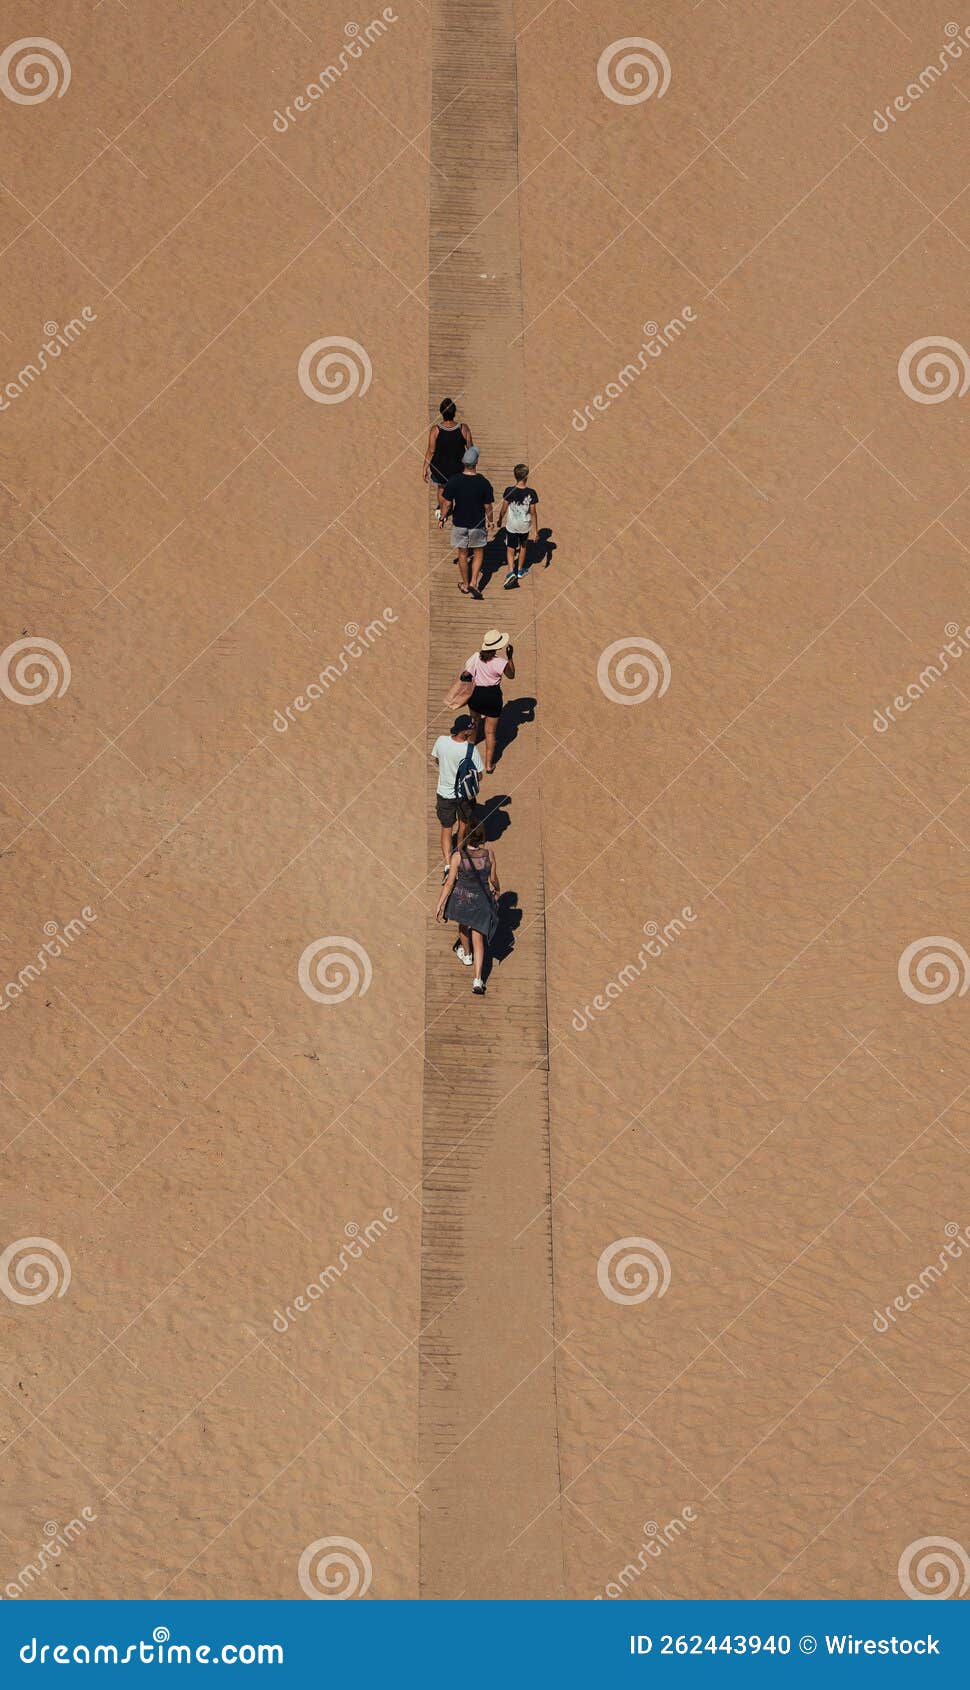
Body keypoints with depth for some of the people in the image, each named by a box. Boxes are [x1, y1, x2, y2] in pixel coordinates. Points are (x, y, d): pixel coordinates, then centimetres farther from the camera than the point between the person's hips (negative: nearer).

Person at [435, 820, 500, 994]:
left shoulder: (458, 856, -23)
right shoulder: (489, 853, -17)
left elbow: (449, 883, -17)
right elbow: (493, 879, -4)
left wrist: (439, 904, -7)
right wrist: (497, 889, 19)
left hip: (462, 898, -1)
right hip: (482, 899, 1)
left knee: (463, 925, 32)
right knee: (478, 939, 10)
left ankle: (466, 954, 58)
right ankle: (477, 980, 0)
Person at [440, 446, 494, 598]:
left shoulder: (454, 481, -15)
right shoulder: (484, 483, -16)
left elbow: (447, 503, -9)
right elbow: (488, 507, -9)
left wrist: (443, 517, 8)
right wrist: (489, 521, 8)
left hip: (459, 523, 1)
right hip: (478, 524, -1)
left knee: (462, 554, 16)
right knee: (478, 554, 16)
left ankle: (465, 584, 26)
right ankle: (473, 582, 4)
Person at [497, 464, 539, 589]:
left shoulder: (509, 491, -17)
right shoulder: (531, 493, -16)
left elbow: (503, 509, -7)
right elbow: (533, 512, -10)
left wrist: (500, 521, 13)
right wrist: (535, 530, 0)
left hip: (511, 526, -1)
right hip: (525, 526, 1)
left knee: (510, 550, 9)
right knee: (523, 546, 26)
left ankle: (511, 572, -12)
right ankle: (520, 570, 38)